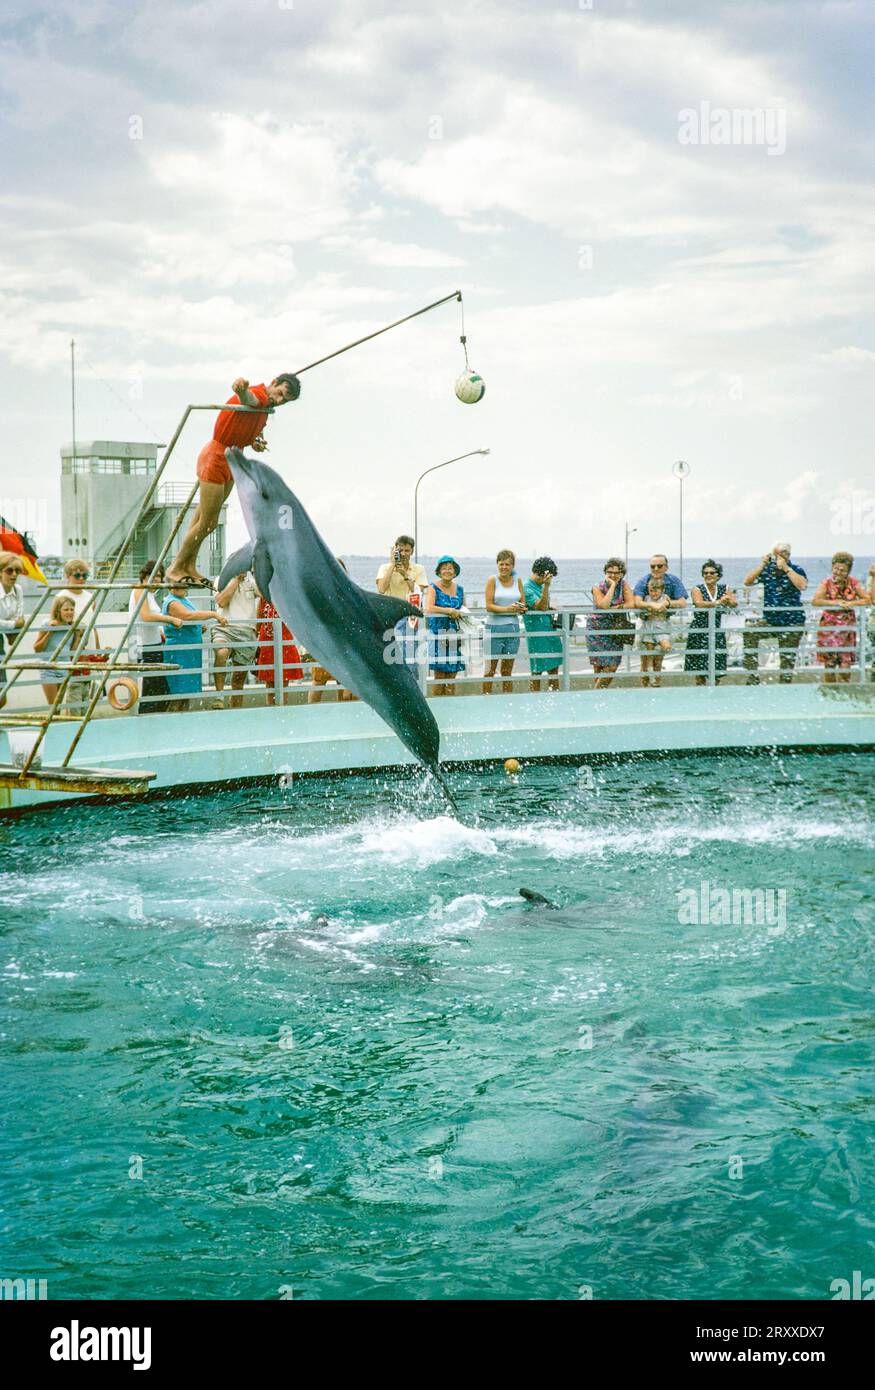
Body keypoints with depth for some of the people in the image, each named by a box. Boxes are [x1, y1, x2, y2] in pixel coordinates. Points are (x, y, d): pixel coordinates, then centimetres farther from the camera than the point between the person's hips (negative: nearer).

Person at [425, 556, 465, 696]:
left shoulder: (459, 589, 12)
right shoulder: (433, 589, -2)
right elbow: (429, 608, -18)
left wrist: (458, 613, 1)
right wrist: (449, 611, -15)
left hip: (454, 635, 4)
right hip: (438, 634, -4)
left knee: (452, 675, 3)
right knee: (439, 675, -4)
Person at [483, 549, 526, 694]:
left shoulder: (517, 580, 9)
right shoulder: (492, 580, -3)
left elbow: (523, 603, 15)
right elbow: (489, 605, -10)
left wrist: (521, 608, -9)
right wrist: (507, 609, -22)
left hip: (513, 627, 4)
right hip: (495, 627, -4)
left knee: (507, 670, 11)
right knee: (490, 669, -1)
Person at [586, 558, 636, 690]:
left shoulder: (624, 585, 1)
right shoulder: (598, 587, -7)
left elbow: (632, 604, -11)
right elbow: (603, 606, -24)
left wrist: (615, 608, -19)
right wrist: (612, 586, -20)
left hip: (616, 629, 2)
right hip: (598, 629, -2)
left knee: (612, 665, -6)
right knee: (599, 664, -2)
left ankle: (598, 691, 8)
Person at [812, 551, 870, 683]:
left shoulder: (853, 583, 2)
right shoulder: (826, 583, -6)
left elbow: (868, 600, -3)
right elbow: (815, 601, -20)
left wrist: (852, 603, -18)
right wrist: (835, 603, -26)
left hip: (847, 628, 2)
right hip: (829, 627, -2)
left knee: (845, 665, -2)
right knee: (829, 664, 1)